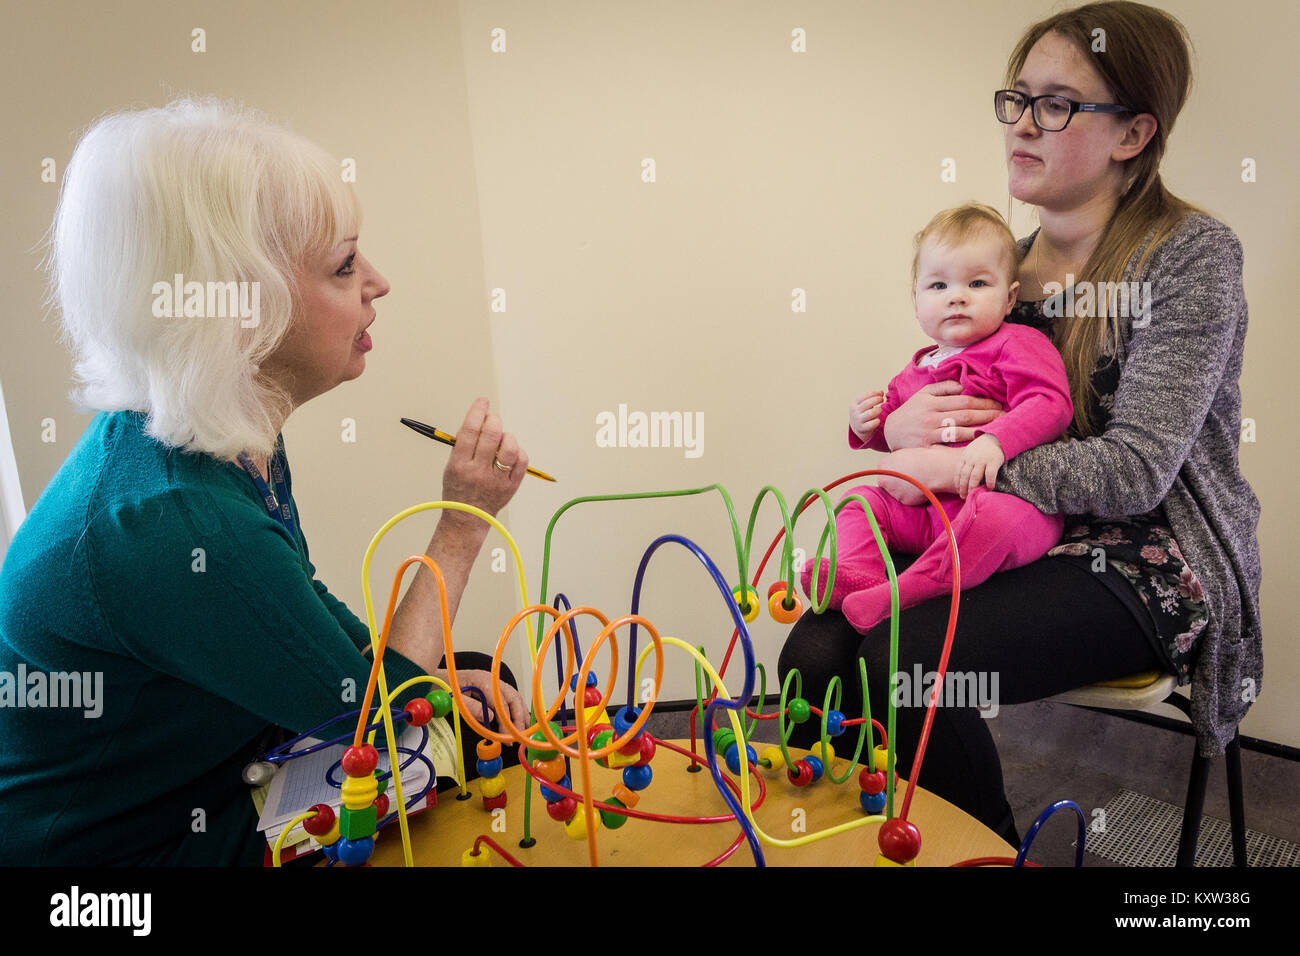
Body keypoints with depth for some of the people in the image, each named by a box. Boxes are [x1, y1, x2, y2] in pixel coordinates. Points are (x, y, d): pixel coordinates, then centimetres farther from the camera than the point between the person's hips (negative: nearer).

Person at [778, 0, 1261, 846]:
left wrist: (944, 464, -20)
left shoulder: (1192, 253, -10)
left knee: (898, 662, -28)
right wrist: (901, 425, -10)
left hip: (1144, 564, -5)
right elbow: (952, 415, 14)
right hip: (1017, 545, 6)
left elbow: (1135, 470, -19)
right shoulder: (1016, 259, 9)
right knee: (815, 652, -18)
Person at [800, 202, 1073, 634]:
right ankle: (855, 574, -22)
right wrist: (870, 426, 7)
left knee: (995, 513, -39)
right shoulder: (919, 369, 19)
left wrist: (995, 440, -33)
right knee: (863, 498, 4)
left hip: (1011, 498, -7)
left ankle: (906, 592, -39)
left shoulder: (1016, 345, -1)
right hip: (931, 510, 7)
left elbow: (1050, 404, -17)